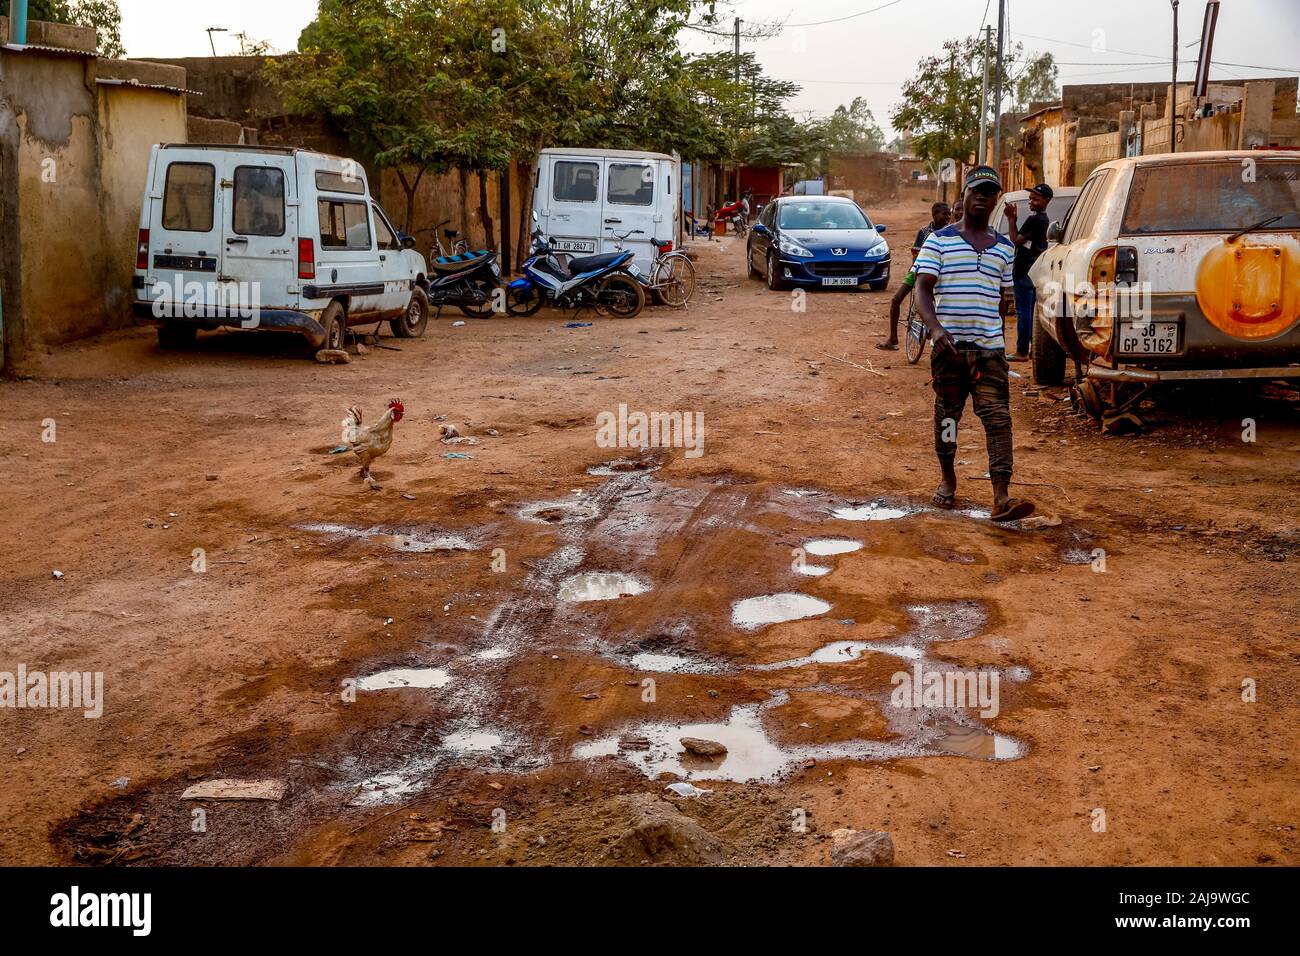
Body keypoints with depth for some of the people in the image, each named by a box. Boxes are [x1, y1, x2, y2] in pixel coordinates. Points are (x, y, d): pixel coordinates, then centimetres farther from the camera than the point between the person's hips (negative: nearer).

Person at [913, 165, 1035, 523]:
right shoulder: (939, 240, 2)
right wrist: (936, 328, -23)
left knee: (998, 419, -10)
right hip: (949, 346, -2)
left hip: (989, 348, 2)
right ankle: (948, 480, 31)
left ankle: (1001, 497, -17)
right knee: (947, 415, 10)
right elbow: (923, 289, -7)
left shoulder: (1004, 248, 14)